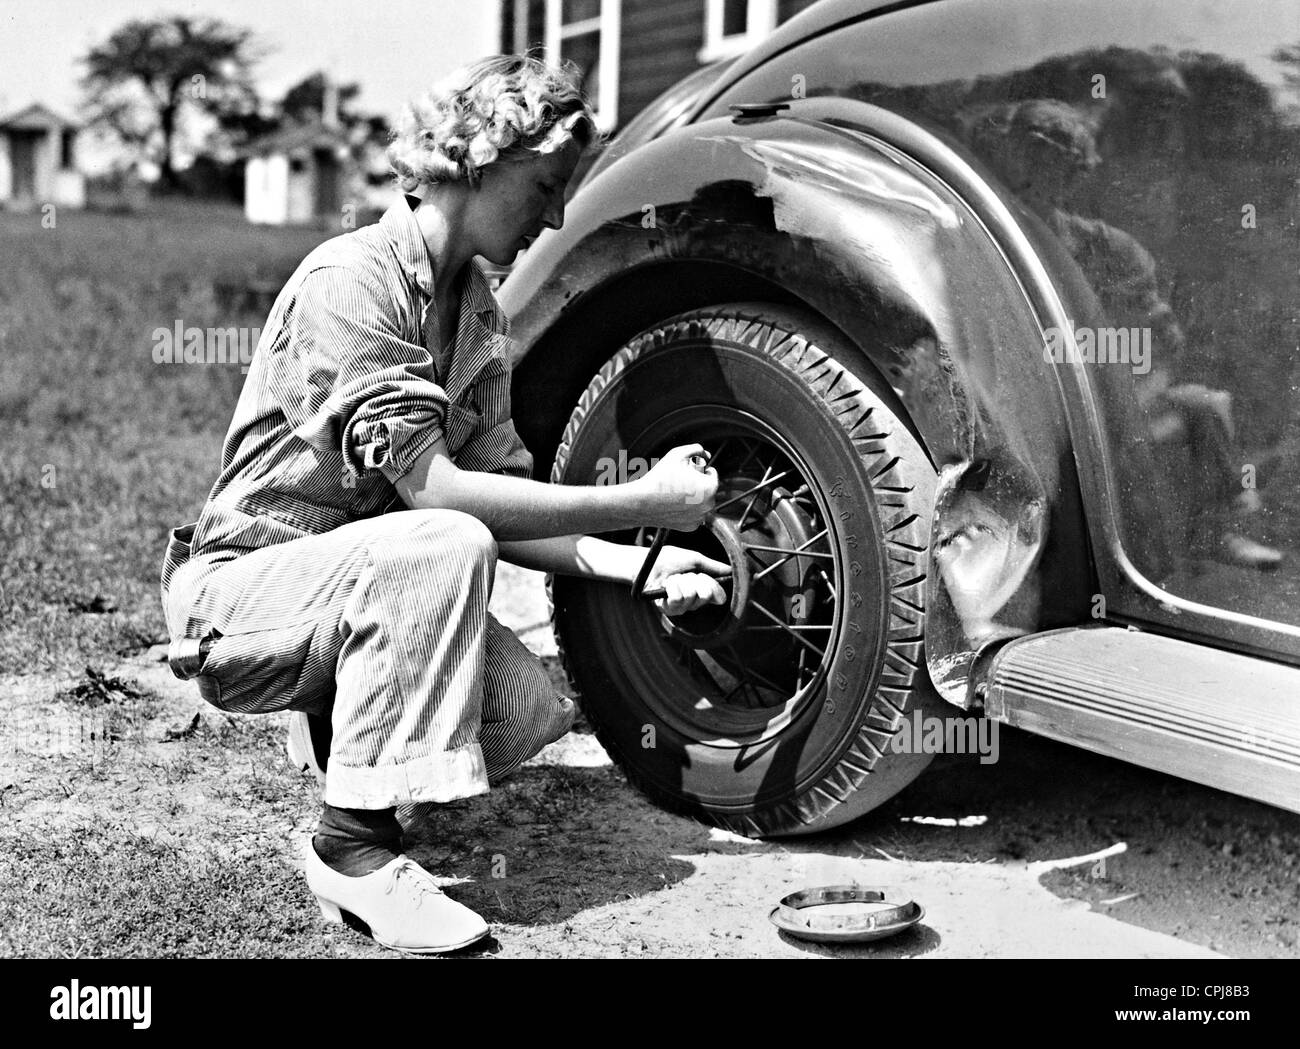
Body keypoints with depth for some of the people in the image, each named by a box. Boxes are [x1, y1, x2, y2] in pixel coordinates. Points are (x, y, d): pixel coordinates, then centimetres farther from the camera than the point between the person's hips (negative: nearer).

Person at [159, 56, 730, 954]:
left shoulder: (481, 315, 7)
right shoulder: (351, 279, -20)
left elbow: (501, 502, 3)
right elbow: (429, 486, -28)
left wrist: (635, 563, -11)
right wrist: (640, 503, -26)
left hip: (363, 585, 7)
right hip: (238, 591, -7)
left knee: (530, 712, -16)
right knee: (442, 546, -34)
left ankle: (344, 723, 11)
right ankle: (355, 845, -24)